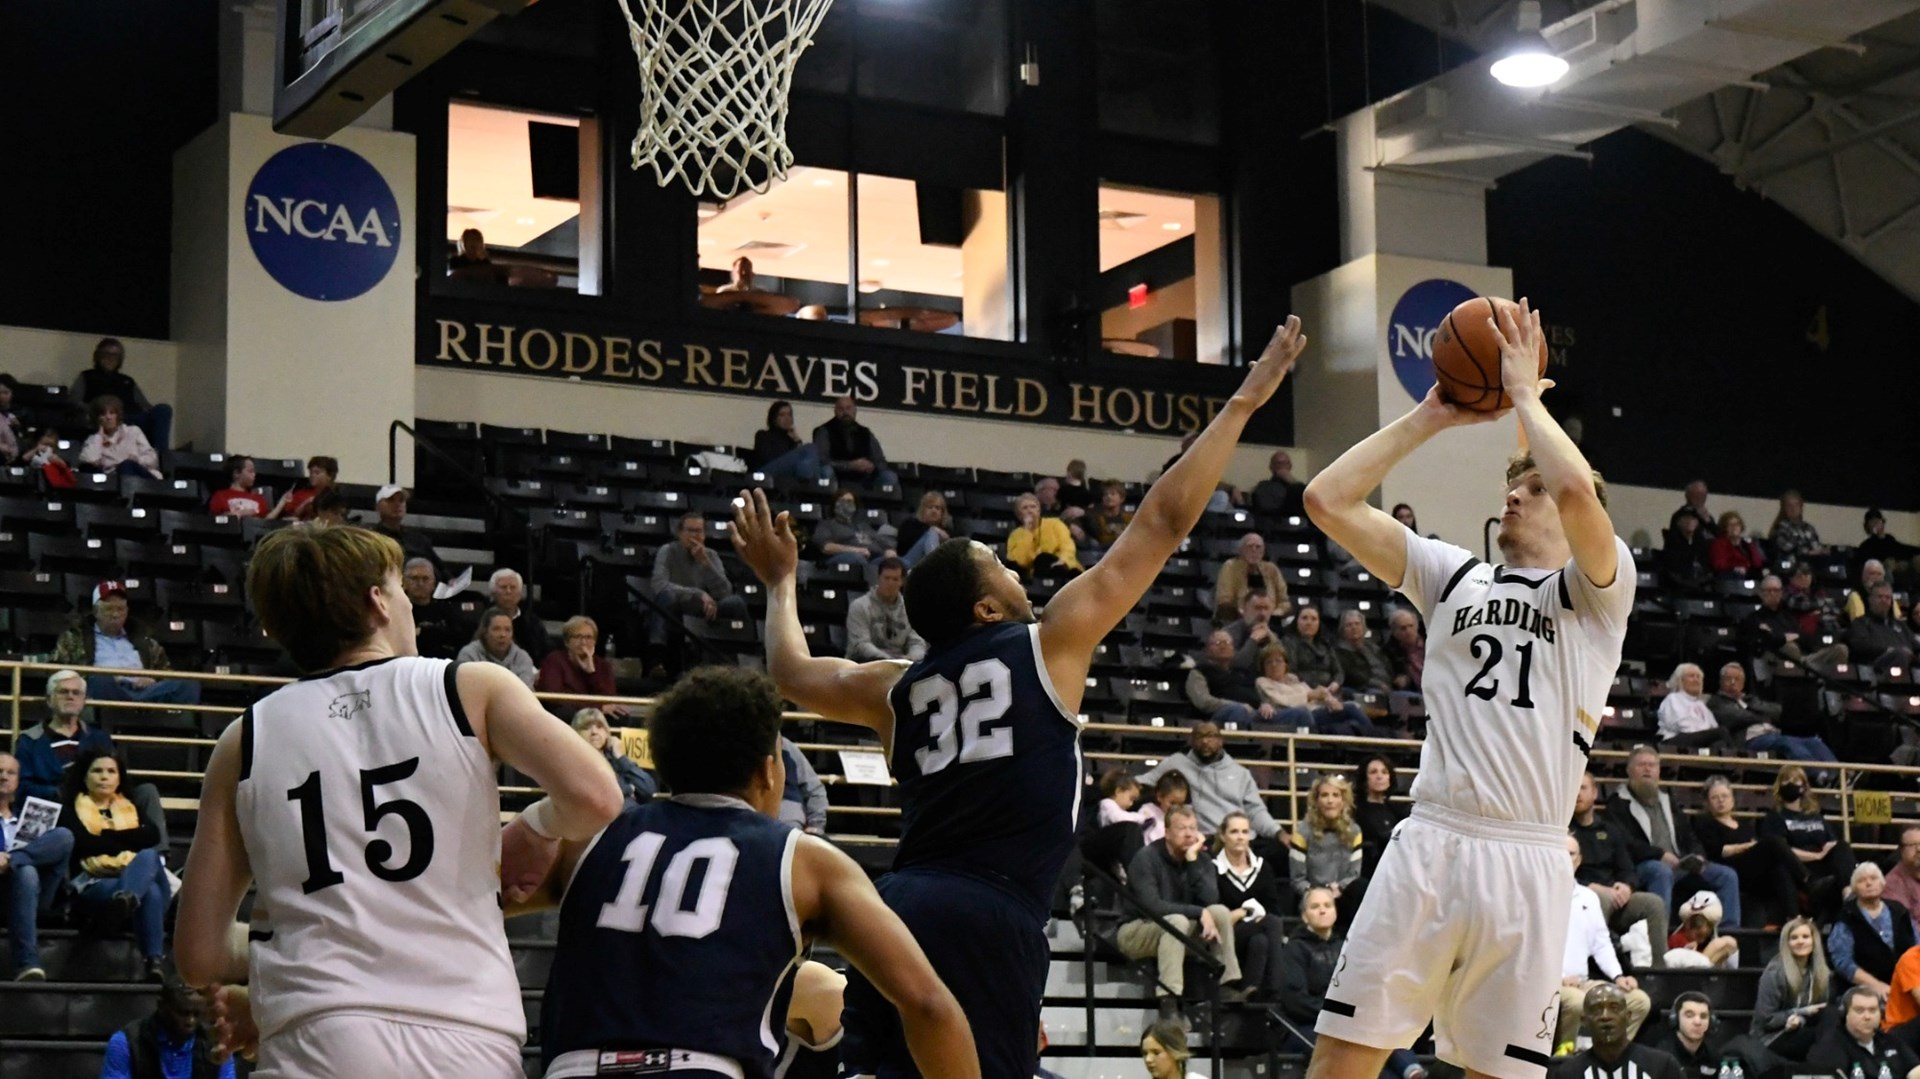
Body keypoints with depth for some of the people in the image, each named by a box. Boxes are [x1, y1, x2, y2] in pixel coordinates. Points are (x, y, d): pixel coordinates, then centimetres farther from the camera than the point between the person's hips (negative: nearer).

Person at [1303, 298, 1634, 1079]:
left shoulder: (1595, 590, 6)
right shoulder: (1453, 577, 18)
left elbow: (1578, 490, -16)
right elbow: (1327, 500, 12)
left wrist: (1523, 392, 0)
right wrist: (1430, 417, 13)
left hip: (1526, 861, -3)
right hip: (1429, 842, 3)